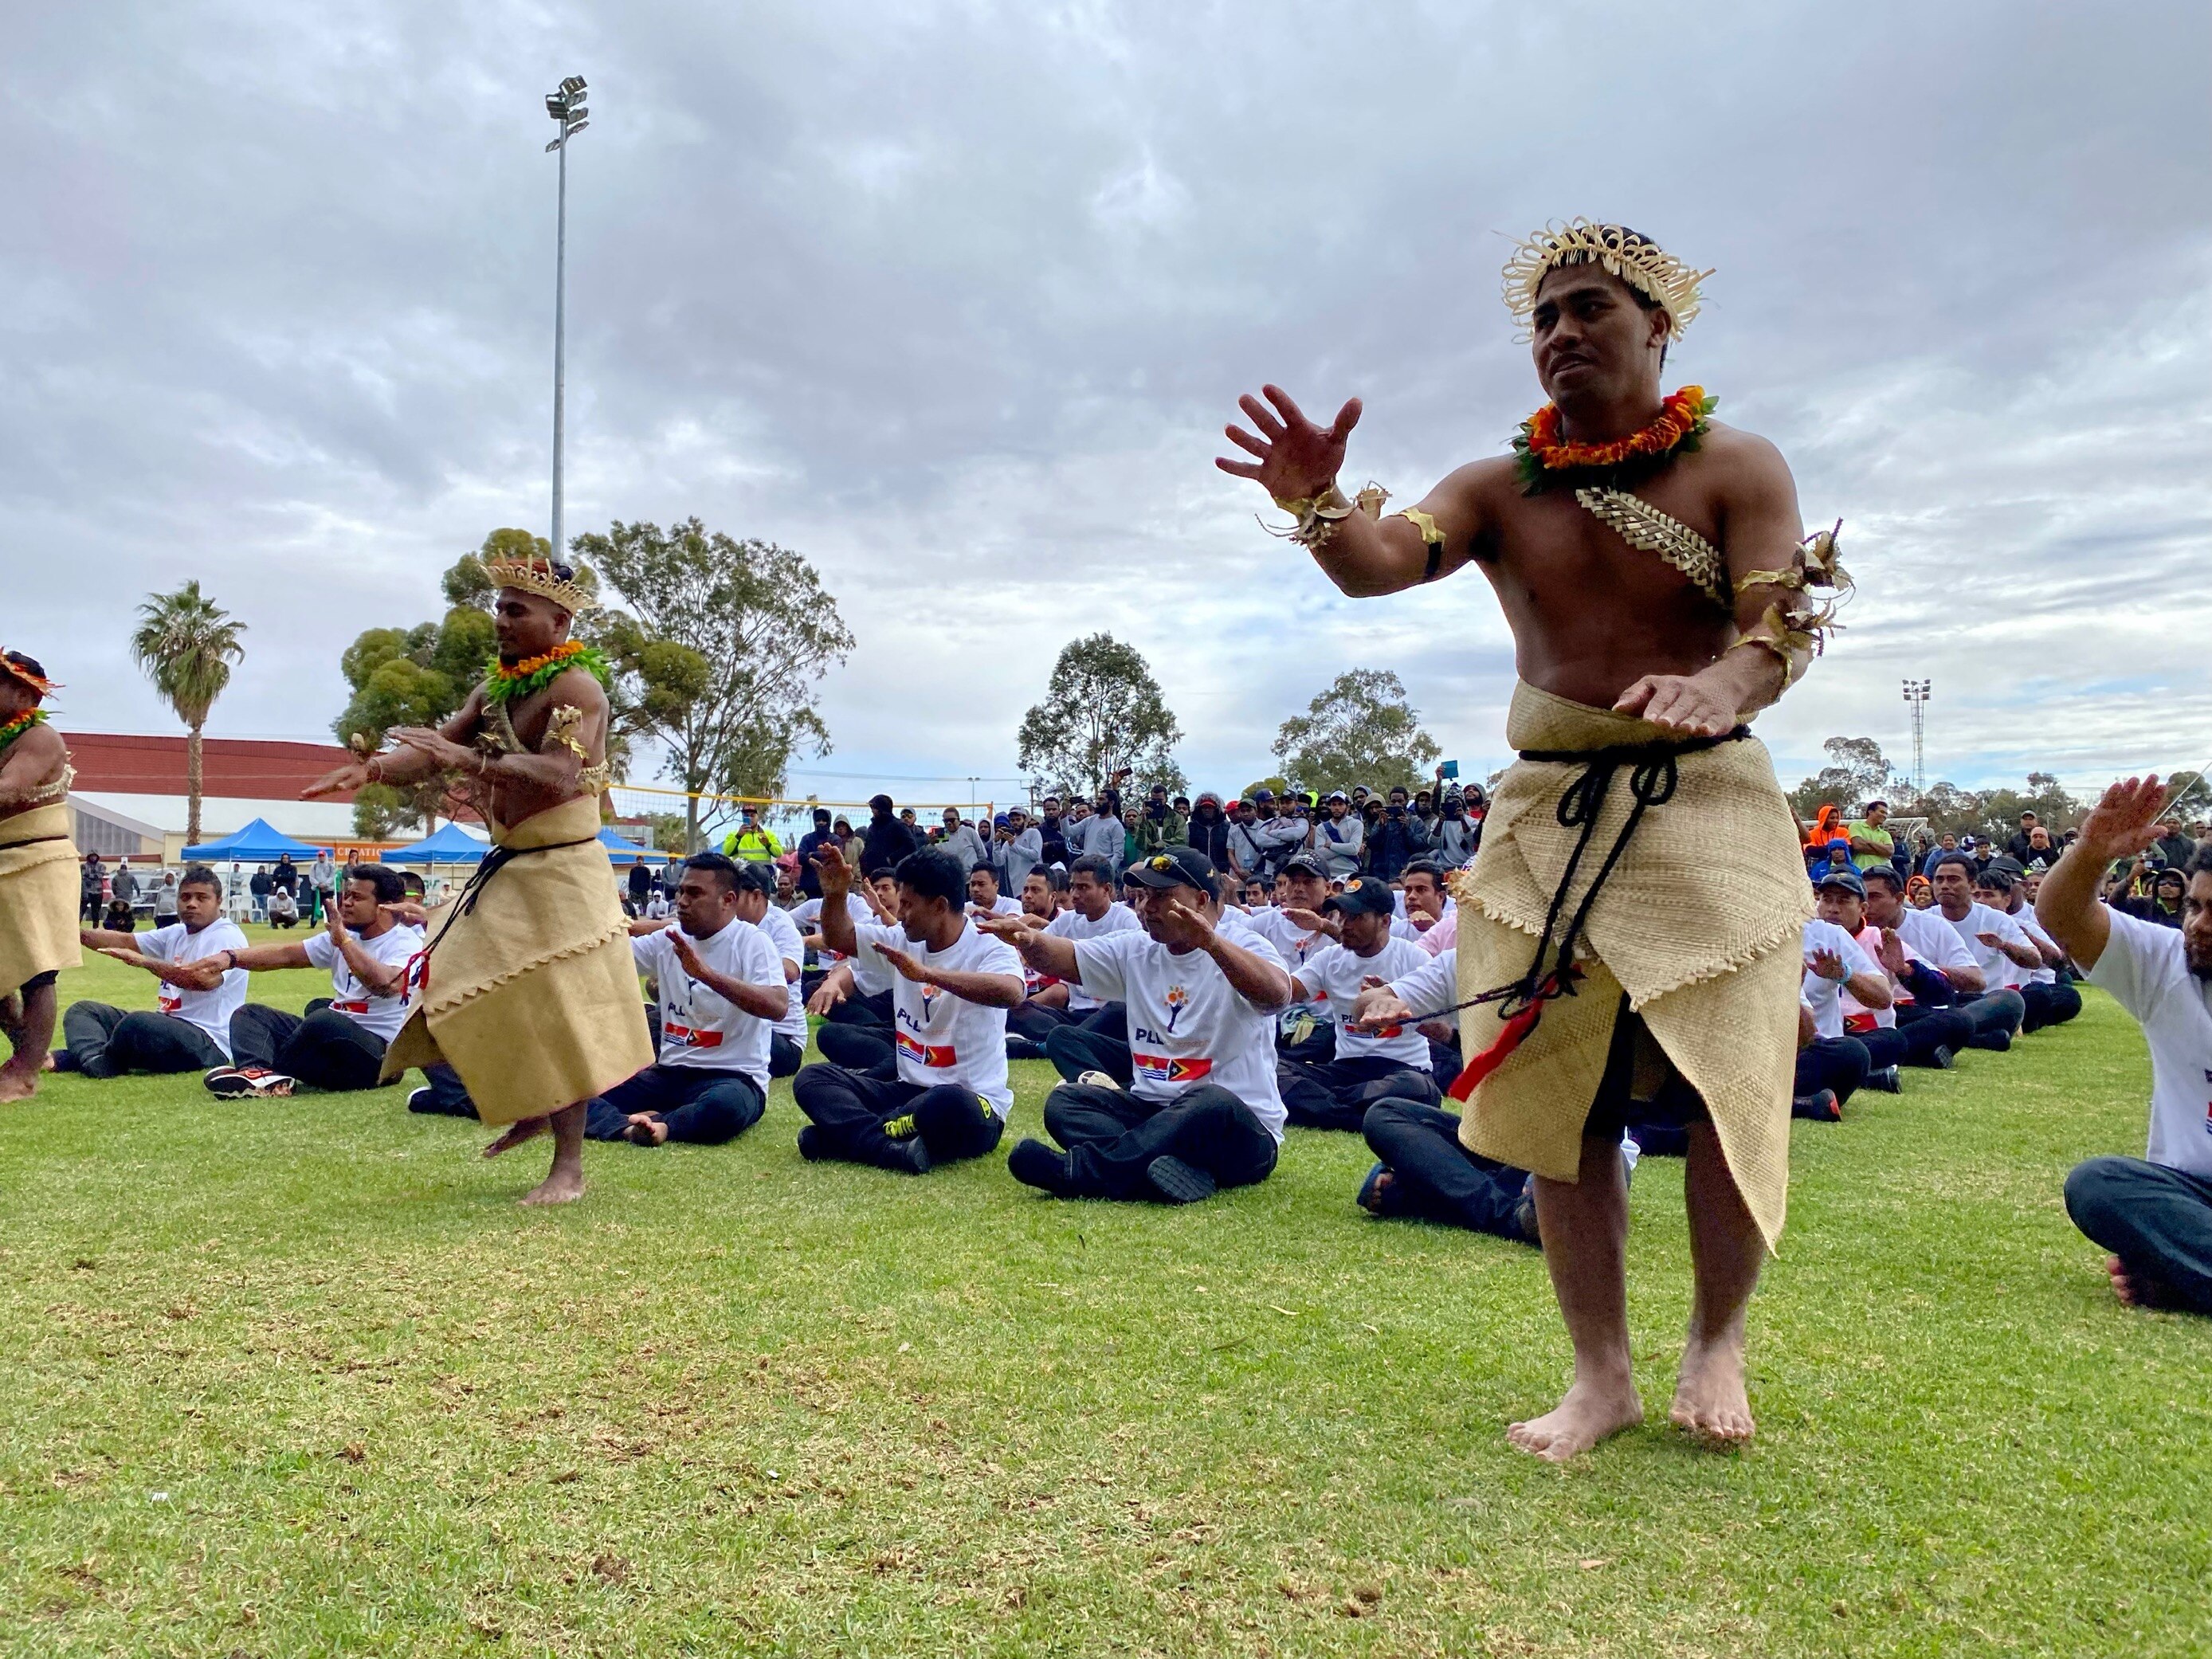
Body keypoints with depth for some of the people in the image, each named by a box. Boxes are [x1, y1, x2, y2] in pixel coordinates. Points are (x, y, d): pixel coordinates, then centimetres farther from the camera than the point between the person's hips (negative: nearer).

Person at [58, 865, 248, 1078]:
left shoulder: (226, 936, -11)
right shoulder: (176, 934, 17)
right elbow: (126, 941, 11)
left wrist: (145, 961, -29)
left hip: (208, 1044, -10)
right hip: (166, 1028, 10)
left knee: (137, 1023, -36)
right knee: (81, 1011, 9)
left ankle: (68, 1059, -9)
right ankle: (94, 1060, -24)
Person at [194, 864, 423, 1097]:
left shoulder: (406, 944, -11)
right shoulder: (341, 937, 15)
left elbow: (385, 984, -31)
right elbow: (286, 954, 10)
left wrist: (344, 940, -23)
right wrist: (231, 958, -5)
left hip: (379, 1053, -9)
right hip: (332, 1037, 9)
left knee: (322, 1019, -37)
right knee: (250, 1013, 3)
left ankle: (266, 1070, -14)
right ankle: (265, 1077, -28)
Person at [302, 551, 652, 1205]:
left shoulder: (576, 687, -15)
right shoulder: (495, 690, 10)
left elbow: (559, 777, -30)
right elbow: (436, 748, 3)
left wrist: (470, 759, -37)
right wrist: (371, 770, -15)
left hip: (561, 870, -9)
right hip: (509, 868, 9)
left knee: (555, 1017, -6)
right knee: (471, 998, 14)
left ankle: (568, 1168, 3)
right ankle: (532, 1111, 32)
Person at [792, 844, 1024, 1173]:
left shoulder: (989, 950, -13)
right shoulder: (903, 942, 9)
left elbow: (1011, 992, -36)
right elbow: (838, 937, 21)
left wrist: (927, 973, -42)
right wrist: (835, 894, 0)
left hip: (971, 1102, -7)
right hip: (910, 1090, 7)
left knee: (949, 1103, -42)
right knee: (812, 1077, -9)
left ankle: (849, 1130, -20)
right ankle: (892, 1147, -32)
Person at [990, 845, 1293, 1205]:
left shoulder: (1244, 947, -9)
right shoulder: (1135, 952, 10)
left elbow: (1276, 994, -30)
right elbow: (1062, 958, 0)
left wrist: (1210, 941, -47)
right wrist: (1028, 938, -24)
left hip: (1237, 1125, -6)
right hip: (1151, 1110, 6)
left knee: (1211, 1101, -37)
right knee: (1065, 1100, -13)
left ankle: (1078, 1168, -38)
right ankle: (1176, 1172, -35)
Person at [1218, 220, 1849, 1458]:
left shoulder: (1736, 468, 2)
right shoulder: (1500, 490, 9)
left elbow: (1787, 623, -12)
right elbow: (1384, 561, -9)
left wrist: (1723, 686, -36)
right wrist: (1319, 505, -32)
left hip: (1704, 808, -2)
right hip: (1547, 814, 3)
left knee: (1731, 1093, -6)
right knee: (1560, 1103, 2)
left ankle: (1718, 1342, 22)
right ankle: (1603, 1375, 17)